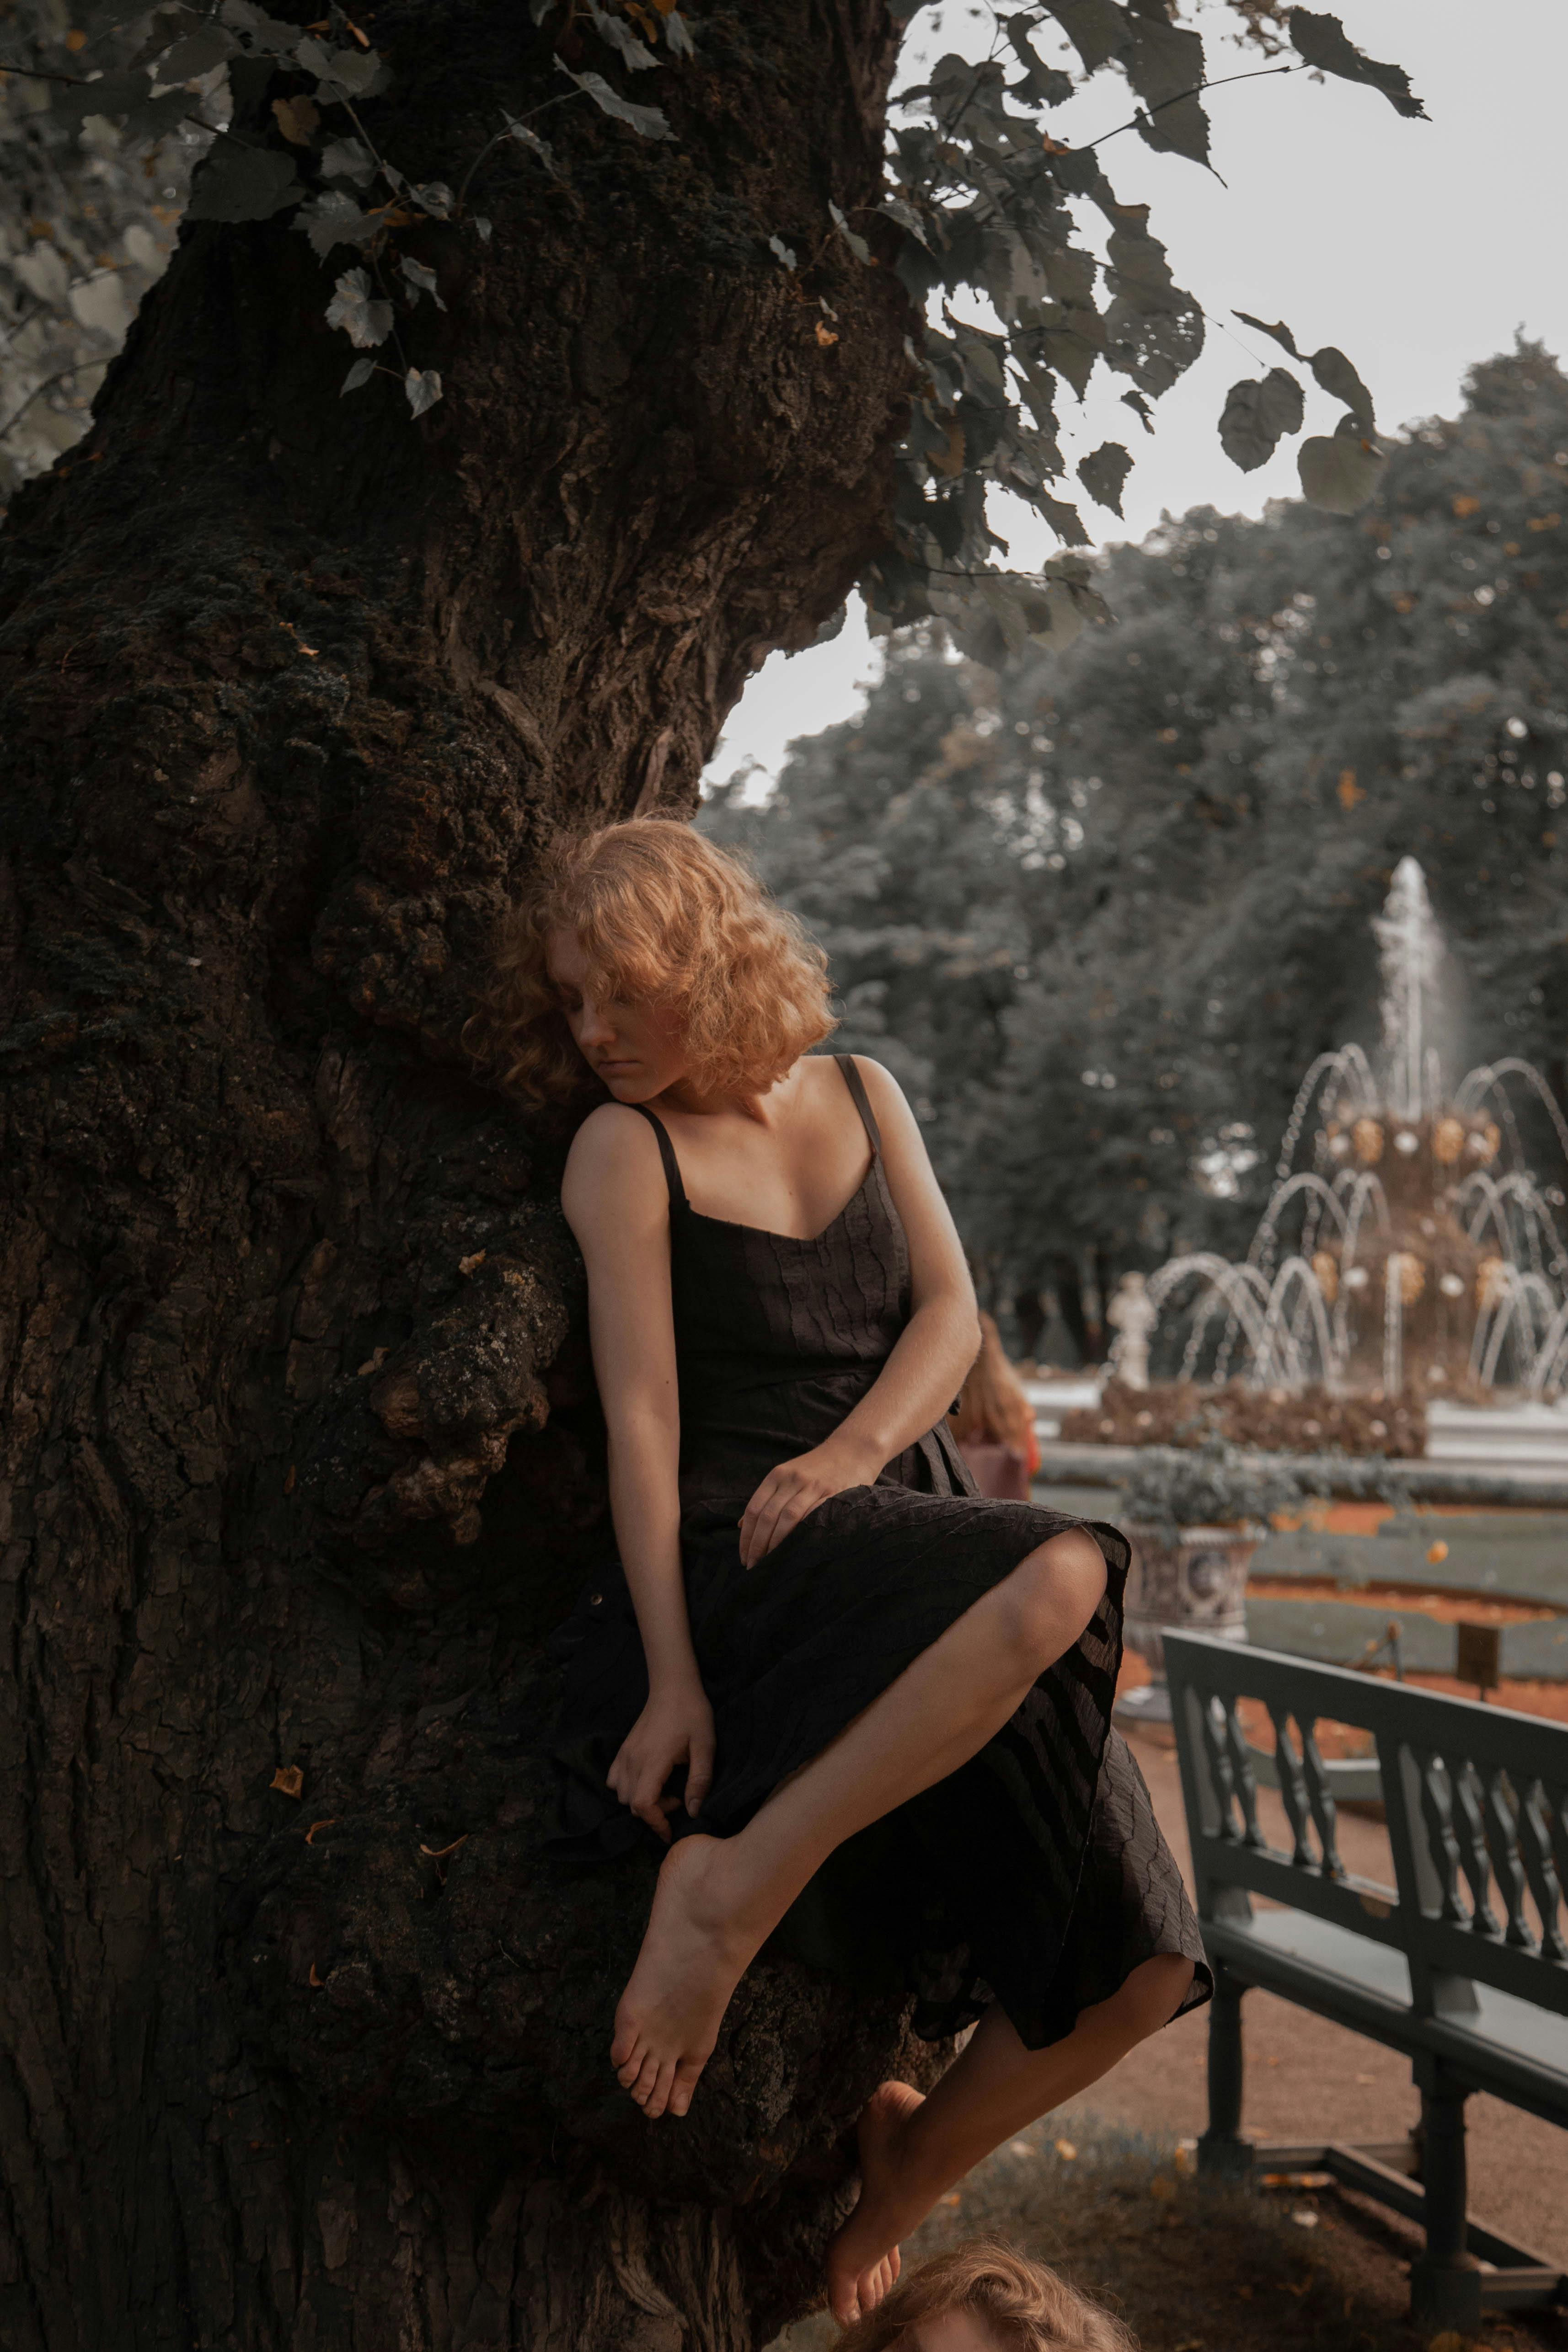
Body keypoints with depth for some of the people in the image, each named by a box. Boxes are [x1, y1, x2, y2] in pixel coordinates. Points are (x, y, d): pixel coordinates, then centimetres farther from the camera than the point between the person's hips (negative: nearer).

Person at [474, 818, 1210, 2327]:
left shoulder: (858, 1098, 15)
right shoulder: (623, 1147, 1)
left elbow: (951, 1313, 6)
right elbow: (641, 1415, -8)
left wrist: (857, 1446, -15)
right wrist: (673, 1680, -16)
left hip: (910, 1520, 5)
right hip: (752, 1569, -5)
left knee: (1135, 1970, -9)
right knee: (1062, 1576, -38)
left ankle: (900, 2180, 15)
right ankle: (732, 1886, -27)